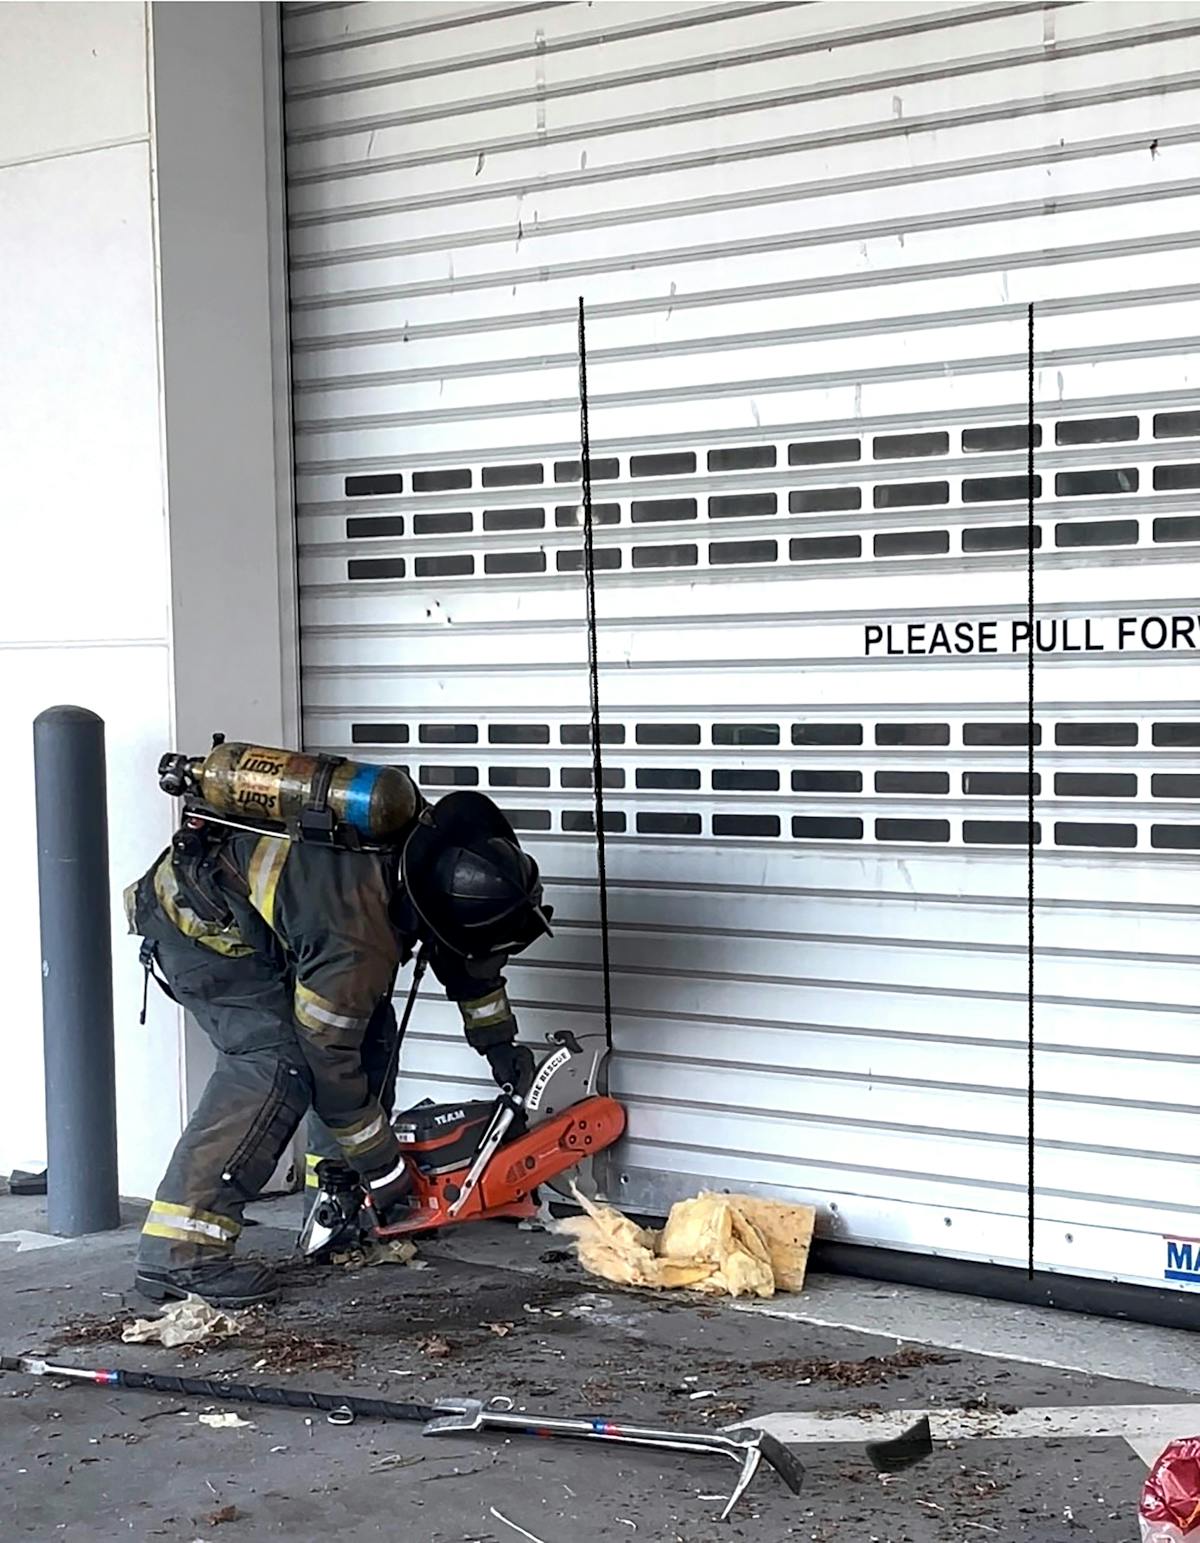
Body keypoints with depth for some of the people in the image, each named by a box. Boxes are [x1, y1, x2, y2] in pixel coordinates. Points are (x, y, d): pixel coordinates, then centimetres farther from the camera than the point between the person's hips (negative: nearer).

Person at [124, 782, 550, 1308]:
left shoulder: (438, 841, -12)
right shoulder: (358, 944, -36)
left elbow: (465, 956, 10)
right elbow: (329, 1061, -23)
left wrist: (499, 1042, 14)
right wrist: (385, 1169, -11)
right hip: (198, 926, -9)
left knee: (368, 1026, 6)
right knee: (276, 1064, -23)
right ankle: (177, 1252, -26)